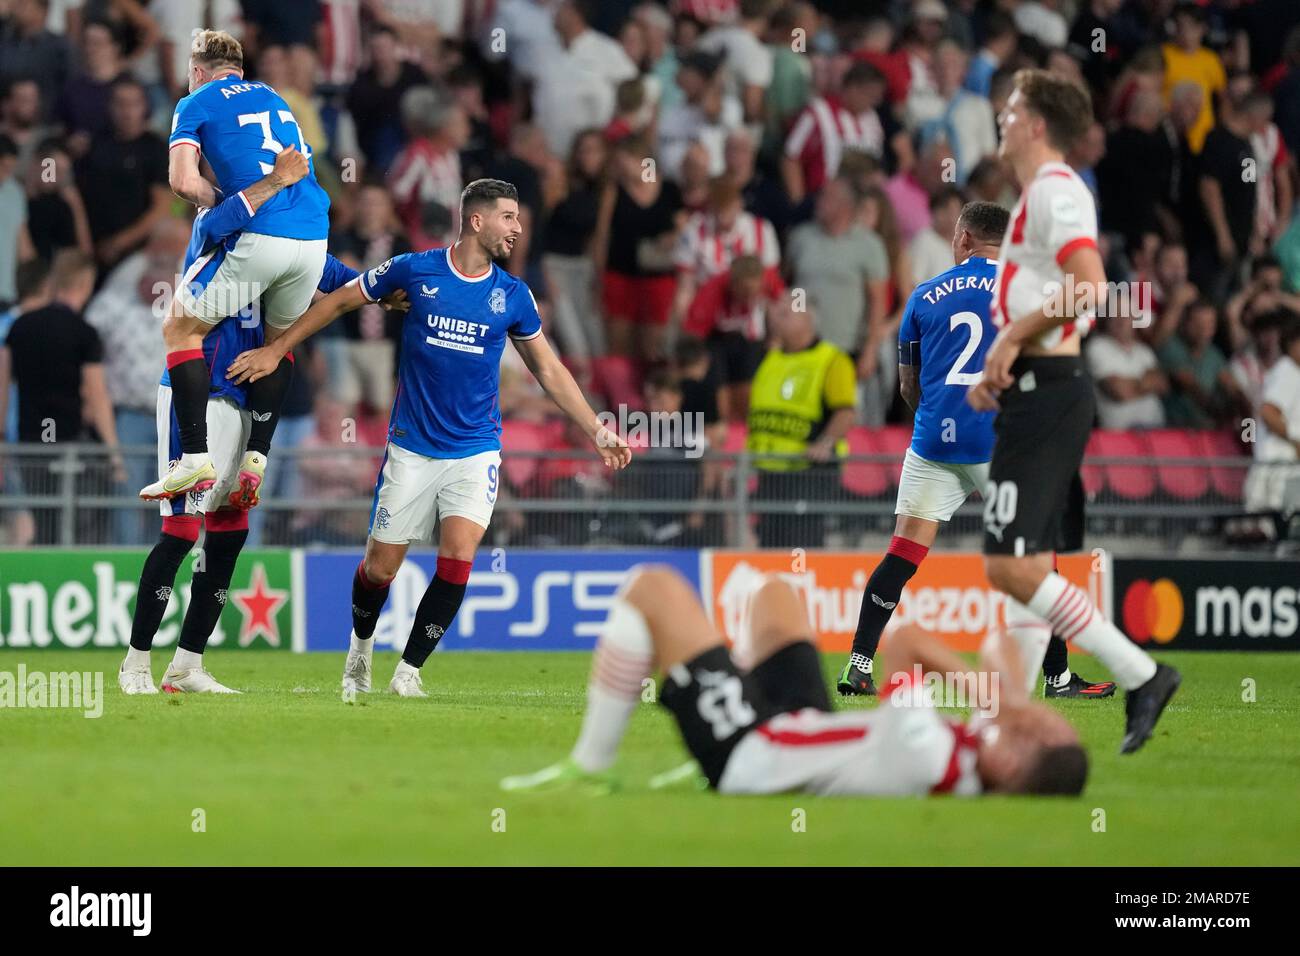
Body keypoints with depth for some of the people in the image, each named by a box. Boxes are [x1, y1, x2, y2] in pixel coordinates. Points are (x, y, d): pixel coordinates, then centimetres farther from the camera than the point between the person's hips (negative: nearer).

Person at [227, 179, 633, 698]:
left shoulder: (512, 295, 1)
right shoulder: (415, 270, -6)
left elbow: (549, 371, 13)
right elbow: (340, 300, 7)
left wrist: (597, 431, 9)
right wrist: (276, 348, 5)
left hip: (475, 450, 1)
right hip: (412, 449, -1)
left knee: (458, 558, -18)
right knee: (380, 567, 2)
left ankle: (408, 672, -5)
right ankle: (361, 645, 34)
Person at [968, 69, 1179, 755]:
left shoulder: (1054, 190, -12)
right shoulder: (1039, 195, 20)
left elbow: (1090, 288, -25)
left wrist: (1012, 339, -19)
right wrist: (1001, 367, 18)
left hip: (1046, 397, -11)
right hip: (1037, 395, 11)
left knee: (1010, 565, -15)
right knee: (1024, 567, 9)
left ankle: (1139, 674, -11)